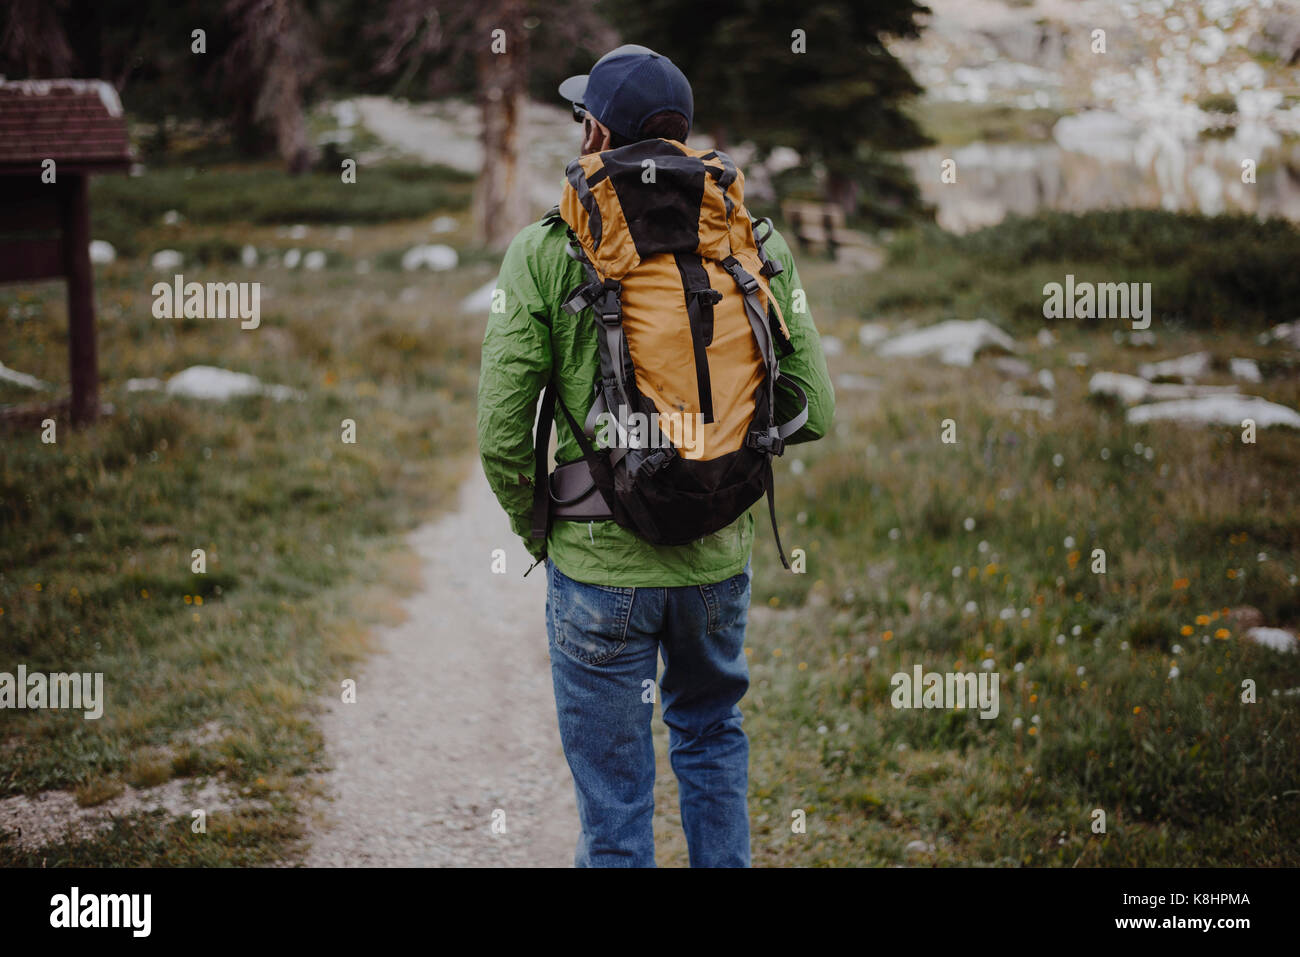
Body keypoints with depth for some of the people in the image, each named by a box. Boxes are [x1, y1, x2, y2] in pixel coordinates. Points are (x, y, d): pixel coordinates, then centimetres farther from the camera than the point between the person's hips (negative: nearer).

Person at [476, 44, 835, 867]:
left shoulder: (545, 252, -10)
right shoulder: (753, 244, -3)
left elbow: (500, 434, -11)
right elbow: (814, 412, -4)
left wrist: (534, 526, 7)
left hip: (598, 563, -3)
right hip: (719, 557, 3)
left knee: (614, 795, 9)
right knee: (711, 735, 29)